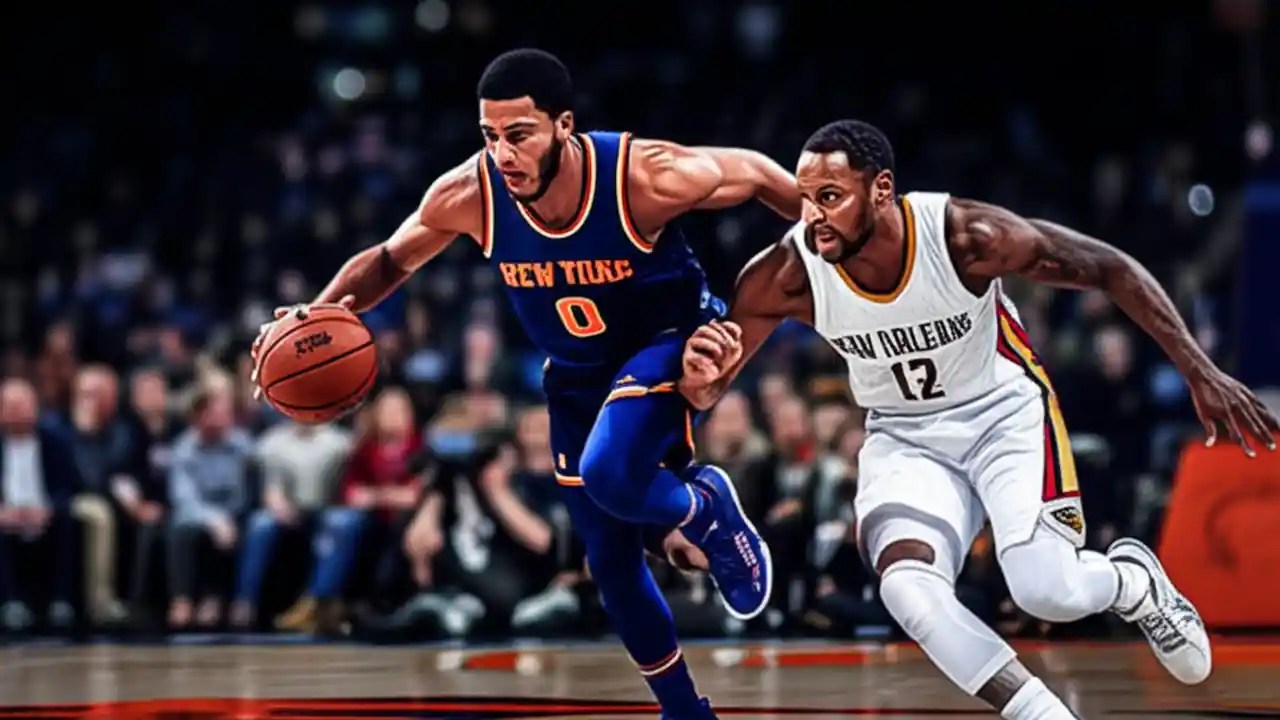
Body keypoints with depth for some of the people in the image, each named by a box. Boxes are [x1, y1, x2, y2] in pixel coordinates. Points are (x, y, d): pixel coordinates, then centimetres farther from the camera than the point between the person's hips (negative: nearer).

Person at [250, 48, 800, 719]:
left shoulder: (647, 177, -33)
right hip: (577, 374, 4)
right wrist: (320, 314, -22)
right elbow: (390, 261, -4)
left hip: (669, 342, -4)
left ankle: (709, 512, 2)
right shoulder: (468, 195, -23)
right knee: (611, 563, 9)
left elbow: (753, 172, -13)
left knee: (608, 475, -32)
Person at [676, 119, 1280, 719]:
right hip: (906, 437, 2)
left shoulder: (966, 236, -30)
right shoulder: (786, 275, -24)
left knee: (1046, 592, -19)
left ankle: (1134, 580, 19)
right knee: (906, 587, -25)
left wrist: (1200, 373, -19)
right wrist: (701, 372, -39)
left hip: (1003, 413, -2)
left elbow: (1110, 268, -17)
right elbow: (704, 395, -13)